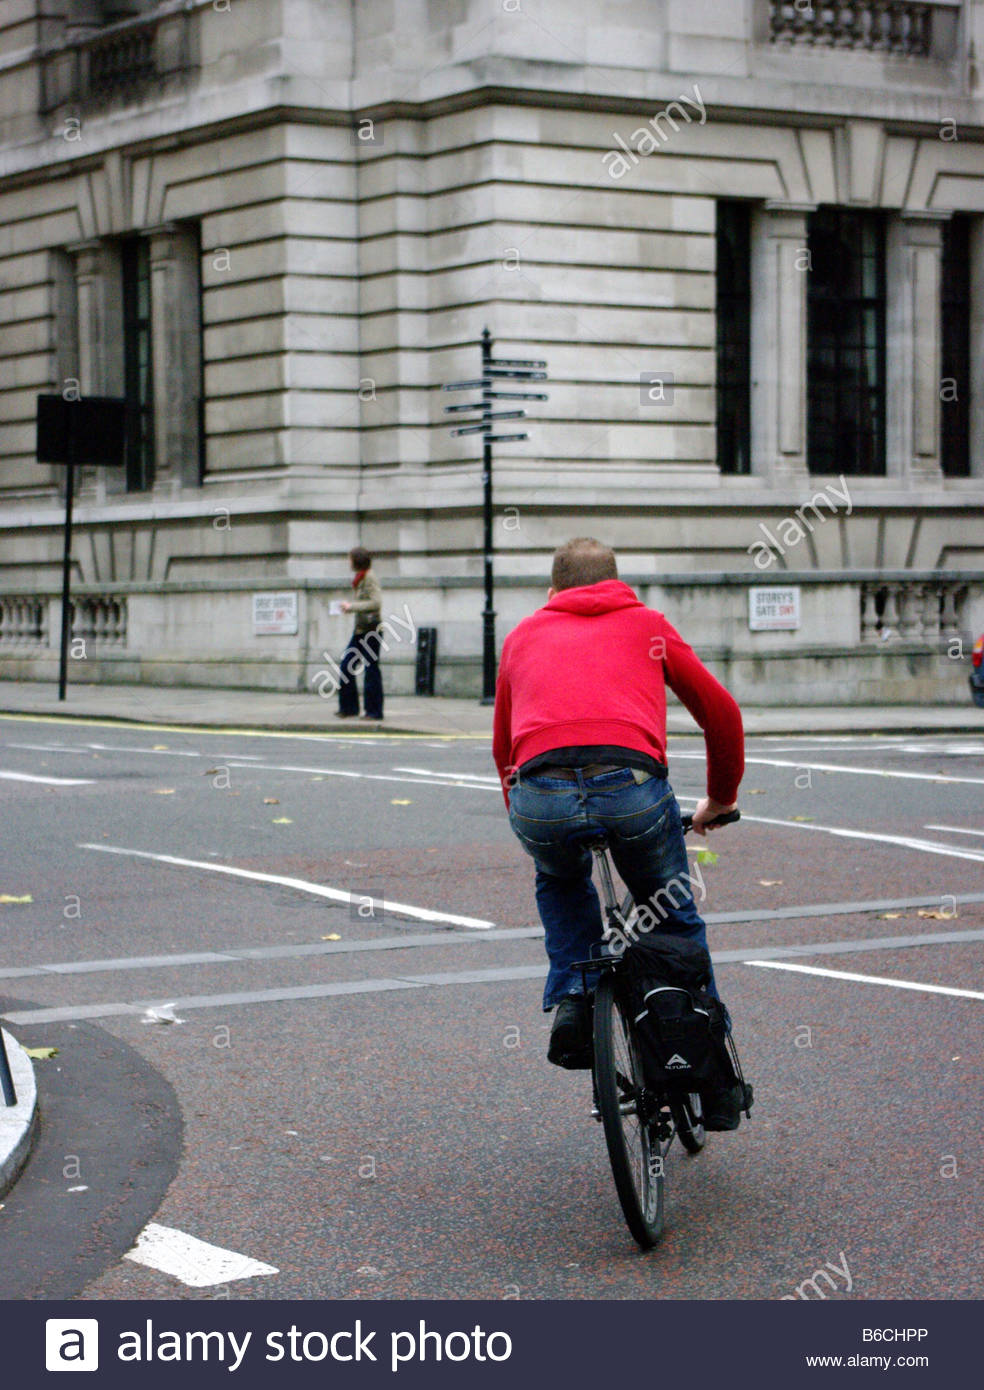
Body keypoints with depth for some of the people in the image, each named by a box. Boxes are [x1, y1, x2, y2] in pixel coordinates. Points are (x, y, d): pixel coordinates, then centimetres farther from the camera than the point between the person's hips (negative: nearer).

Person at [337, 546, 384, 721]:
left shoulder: (370, 578, -11)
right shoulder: (360, 578, 16)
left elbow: (376, 603, -20)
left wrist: (352, 606, -16)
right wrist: (349, 605, 11)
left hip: (370, 628, -10)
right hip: (360, 629, 10)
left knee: (371, 669, -5)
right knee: (346, 667, 8)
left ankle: (374, 711, -1)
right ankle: (349, 708, 13)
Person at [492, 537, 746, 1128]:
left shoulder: (524, 634, 31)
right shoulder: (648, 624, 28)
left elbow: (503, 746, 37)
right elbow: (721, 712, 29)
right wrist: (721, 800, 45)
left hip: (540, 795, 1)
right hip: (632, 784, -1)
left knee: (562, 883, 37)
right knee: (678, 920, 25)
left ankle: (573, 1001, 17)